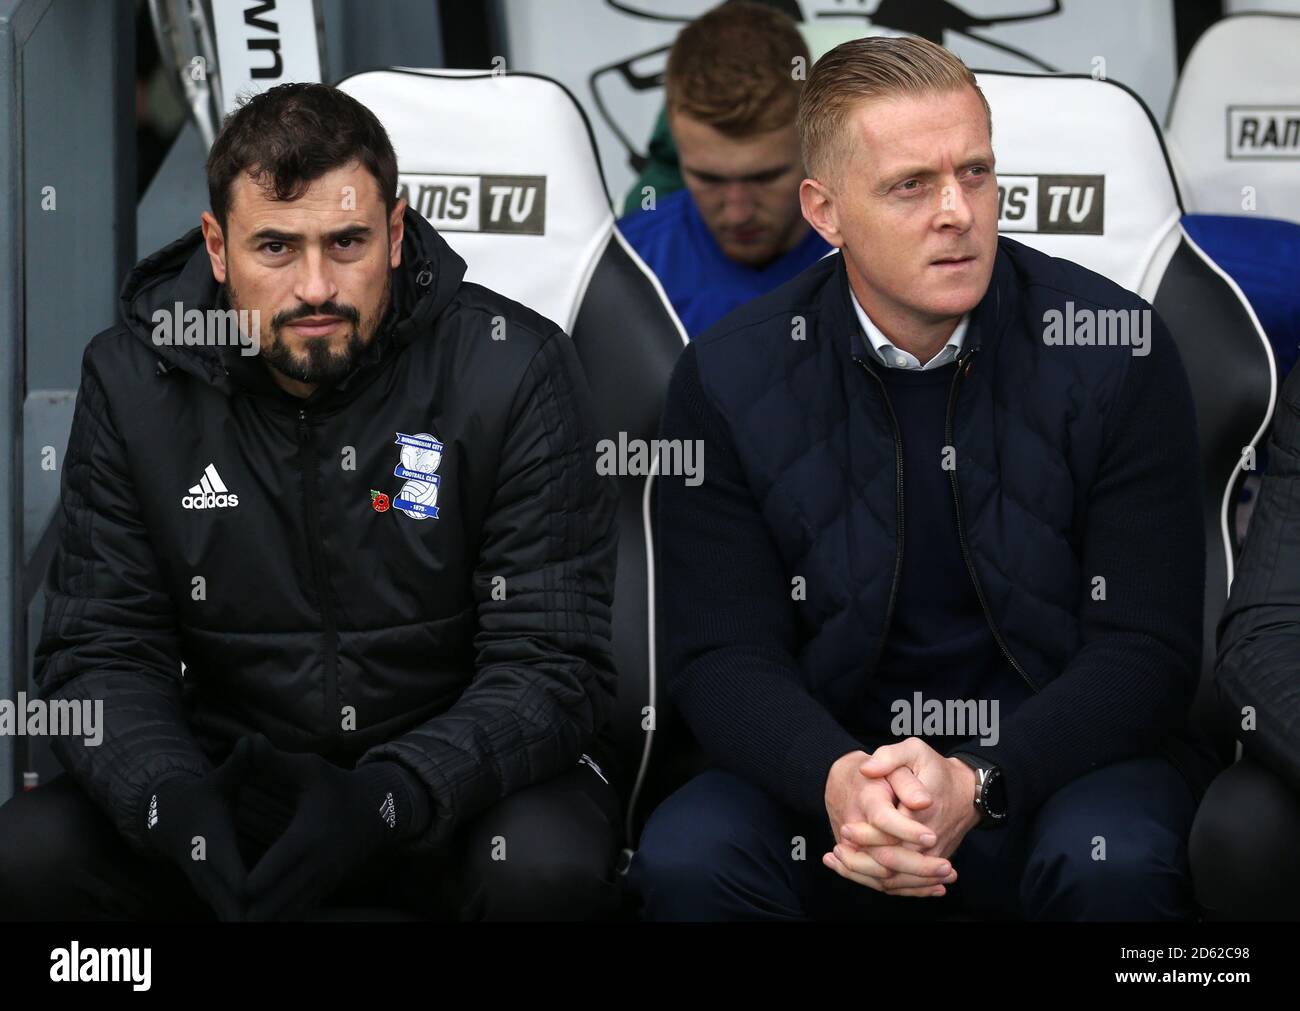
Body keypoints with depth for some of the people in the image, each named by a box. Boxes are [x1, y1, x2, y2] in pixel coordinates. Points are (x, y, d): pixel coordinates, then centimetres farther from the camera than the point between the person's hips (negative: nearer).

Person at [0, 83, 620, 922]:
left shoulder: (517, 372, -12)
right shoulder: (133, 379, -4)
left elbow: (552, 666, -15)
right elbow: (102, 651, -4)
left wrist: (383, 798, -33)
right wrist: (176, 801, -27)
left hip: (453, 770, -2)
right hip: (228, 781, 2)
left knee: (549, 866, -35)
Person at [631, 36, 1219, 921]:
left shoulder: (1119, 353, -7)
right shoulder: (727, 379, -3)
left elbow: (1144, 650, -9)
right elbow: (723, 654, -4)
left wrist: (978, 784, -26)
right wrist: (836, 780, -27)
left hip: (1057, 755, -2)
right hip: (833, 759, 2)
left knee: (1112, 865, -35)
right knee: (687, 858, -28)